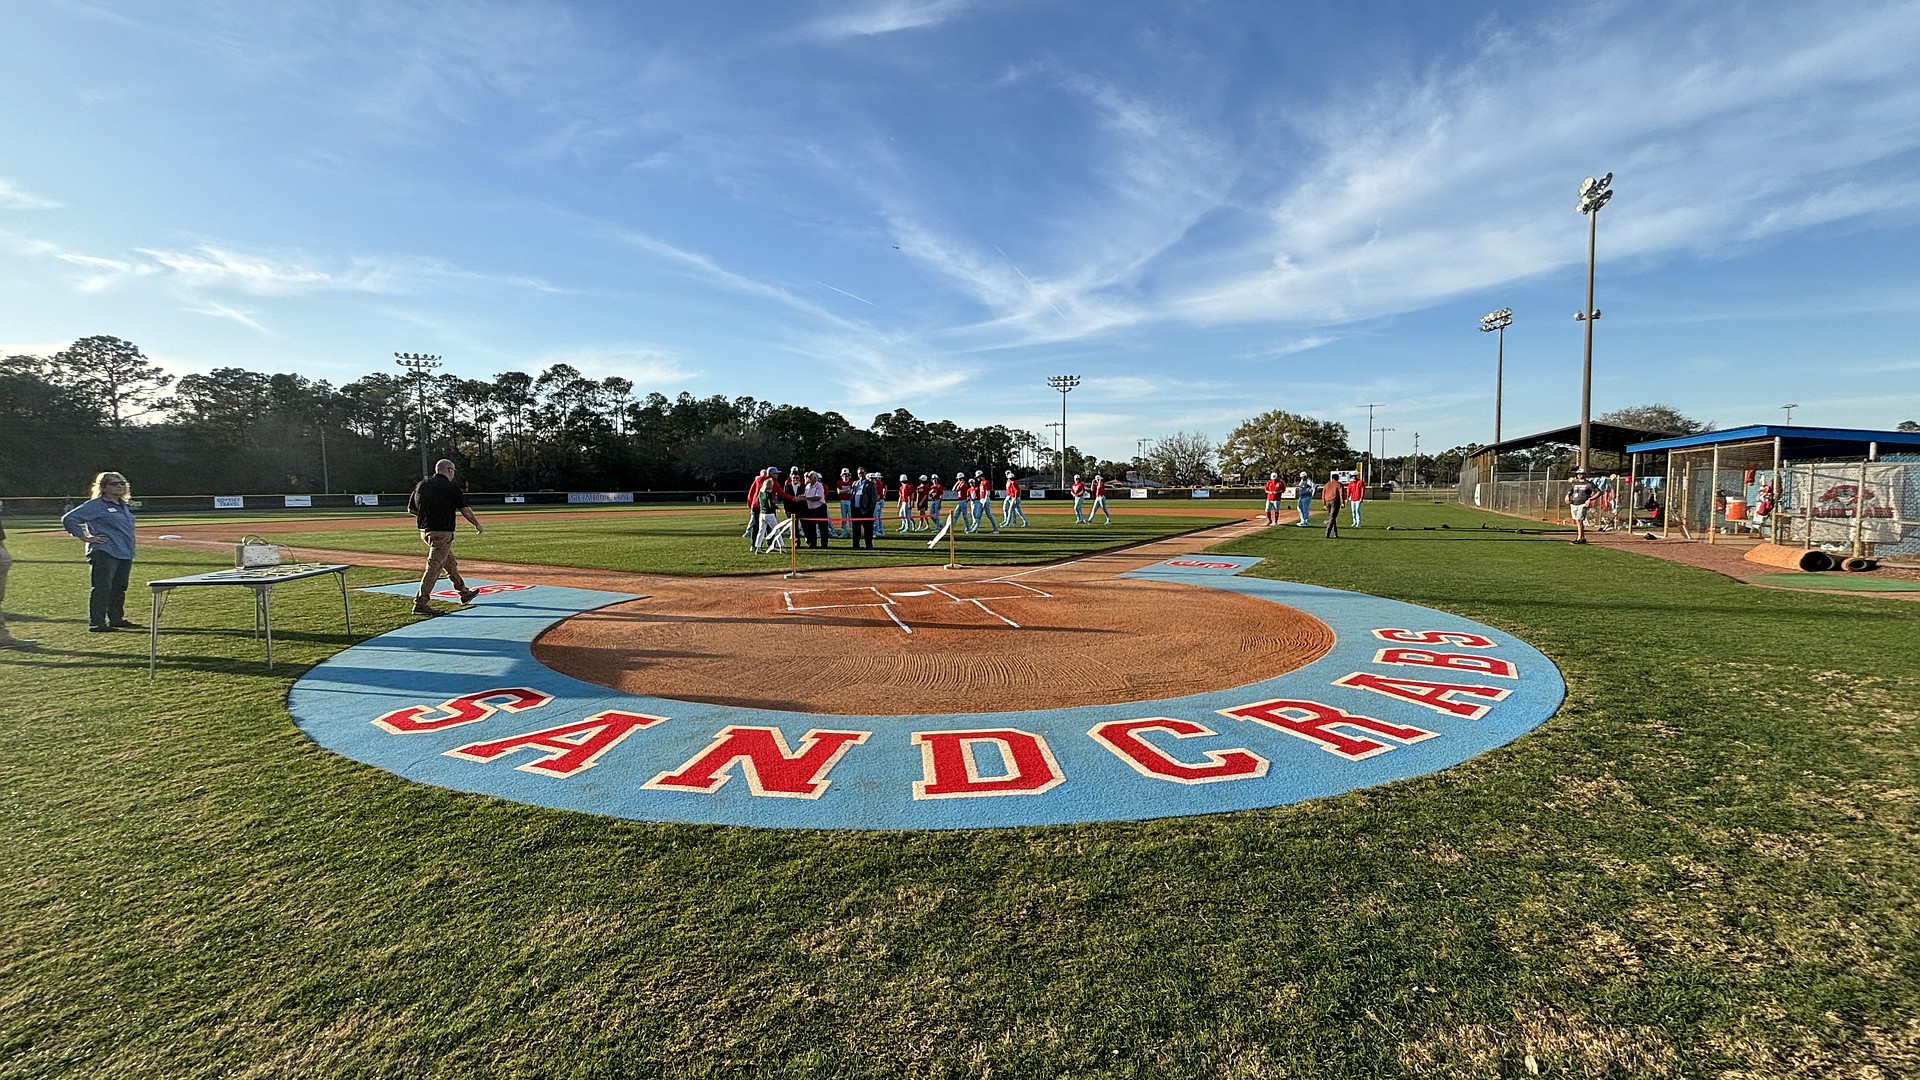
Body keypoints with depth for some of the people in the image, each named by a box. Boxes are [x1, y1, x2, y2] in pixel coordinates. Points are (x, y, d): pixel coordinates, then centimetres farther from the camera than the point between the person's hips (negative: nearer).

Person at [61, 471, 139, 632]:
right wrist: (84, 537, -12)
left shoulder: (123, 505, 18)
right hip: (104, 553, -8)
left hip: (125, 554, 8)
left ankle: (116, 619, 23)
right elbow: (68, 519, -9)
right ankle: (96, 623, -6)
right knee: (102, 588, -9)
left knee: (119, 588, 14)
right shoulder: (96, 505, -6)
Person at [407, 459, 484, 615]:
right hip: (442, 533, -8)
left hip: (424, 531, 8)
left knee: (450, 563, 20)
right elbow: (465, 510, -10)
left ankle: (464, 593, 33)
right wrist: (478, 525, 3)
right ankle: (420, 604, -9)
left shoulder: (421, 485, 11)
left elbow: (410, 509, 15)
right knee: (434, 568, -7)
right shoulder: (451, 486, -9)